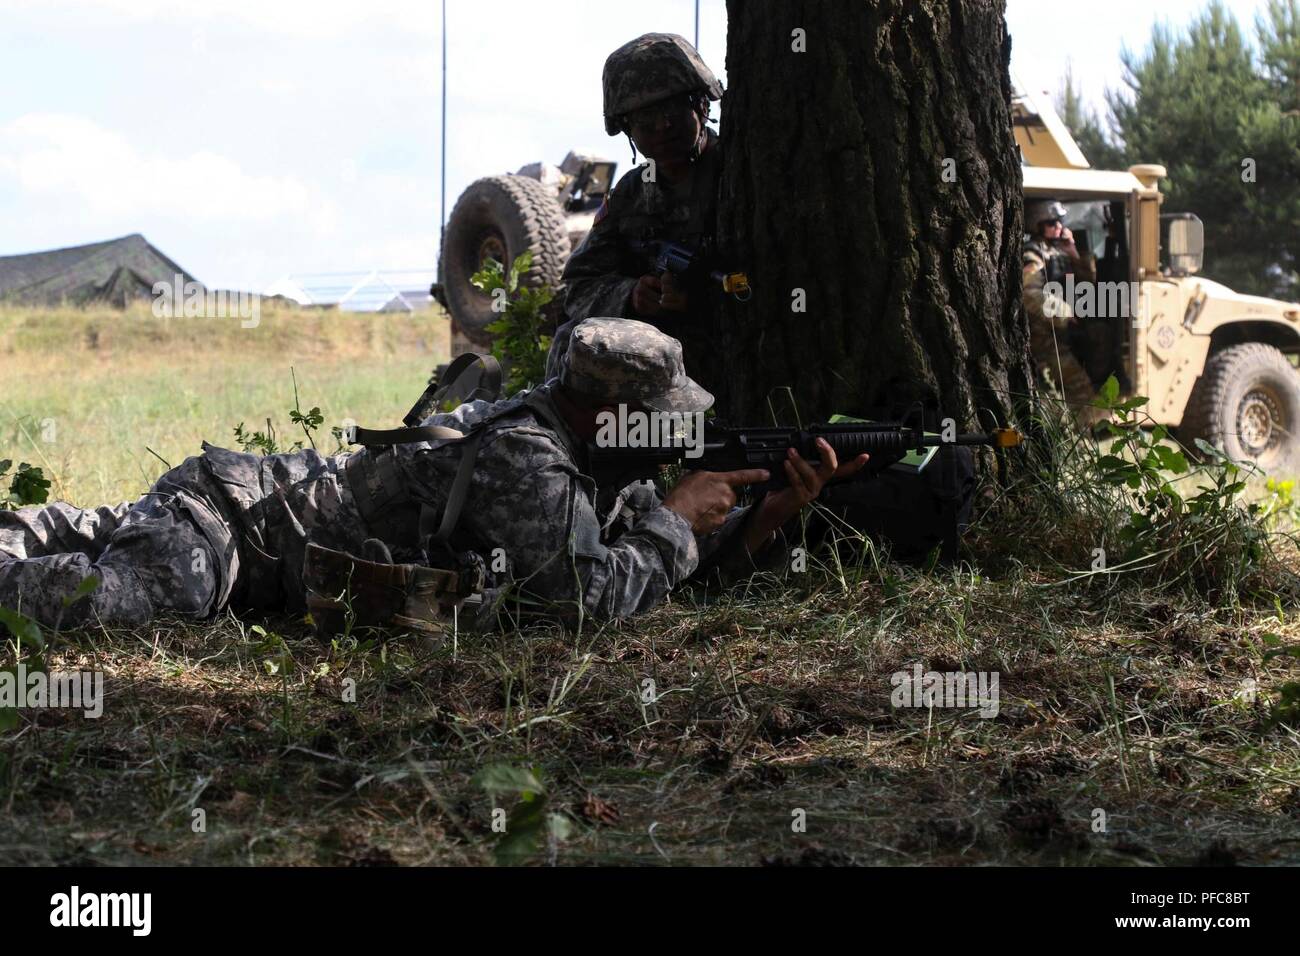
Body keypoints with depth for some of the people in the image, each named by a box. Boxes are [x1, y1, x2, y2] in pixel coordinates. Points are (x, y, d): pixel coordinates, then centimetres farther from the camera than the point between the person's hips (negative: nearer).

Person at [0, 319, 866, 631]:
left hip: (272, 488, 10)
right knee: (121, 596, -34)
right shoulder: (526, 457, -24)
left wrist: (777, 510, -8)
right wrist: (678, 521, -17)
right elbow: (593, 595, -33)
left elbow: (702, 557, 10)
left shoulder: (577, 449, 5)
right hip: (228, 518, -10)